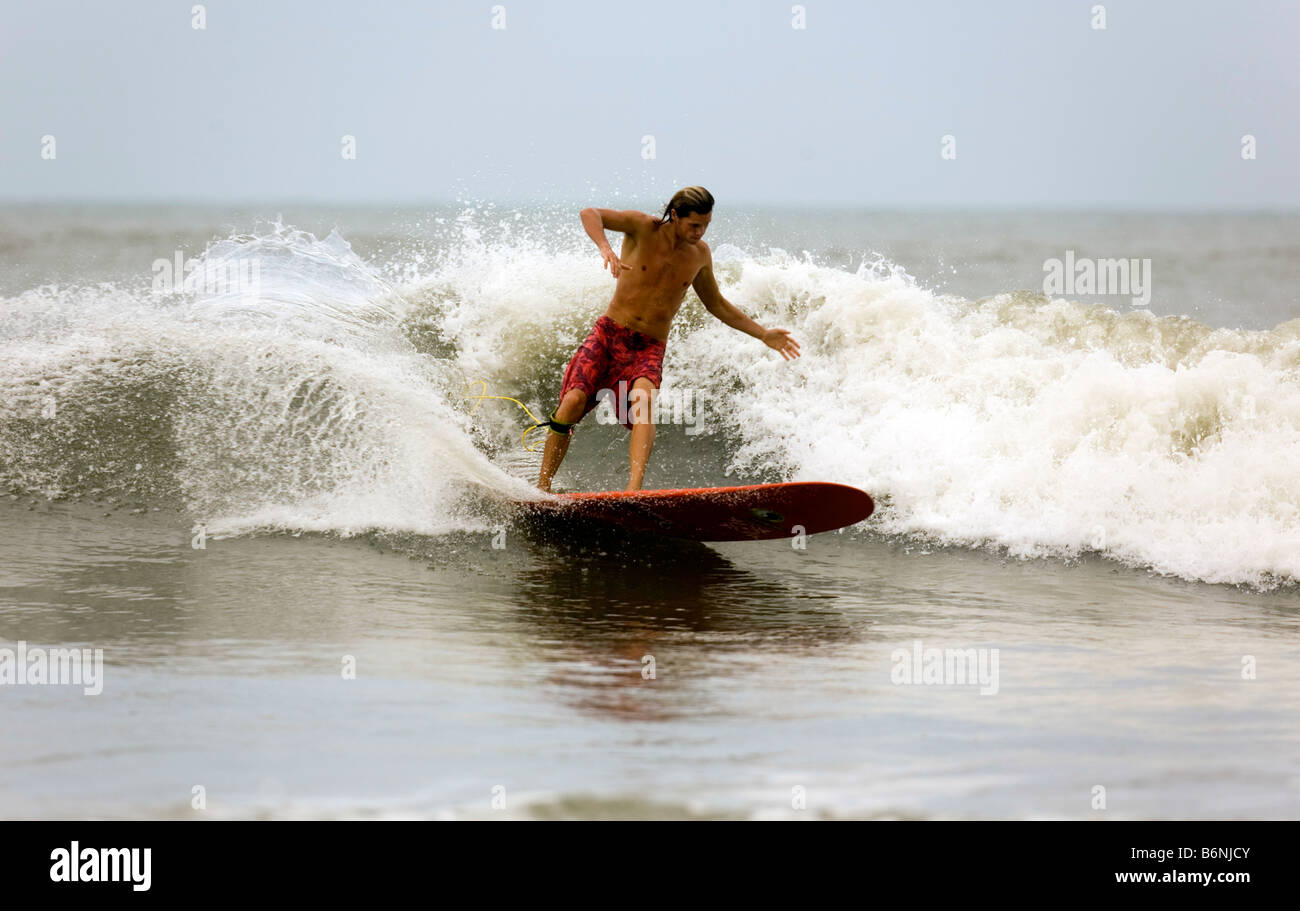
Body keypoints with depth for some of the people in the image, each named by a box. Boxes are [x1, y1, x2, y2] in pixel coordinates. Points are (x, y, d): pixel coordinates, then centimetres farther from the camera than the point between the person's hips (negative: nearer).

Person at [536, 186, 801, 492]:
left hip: (648, 350, 1)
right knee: (573, 402, -18)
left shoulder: (700, 254, 7)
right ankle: (542, 489, -2)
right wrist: (604, 248, -42)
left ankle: (634, 489, -47)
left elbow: (716, 304, 23)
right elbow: (589, 214, -22)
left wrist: (764, 335, 20)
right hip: (609, 333, -1)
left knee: (644, 399, -30)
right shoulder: (644, 228, -7)